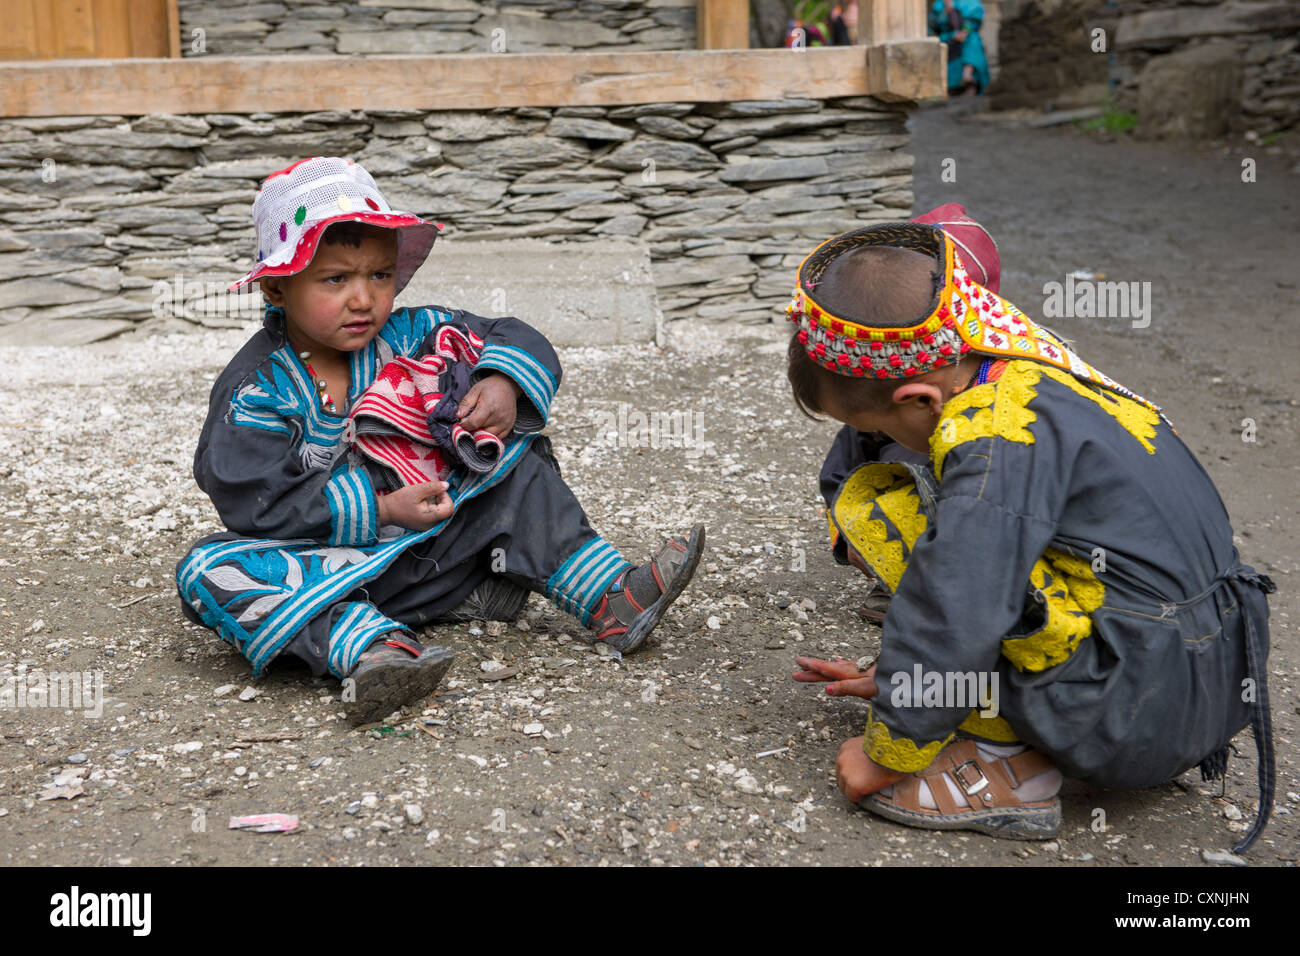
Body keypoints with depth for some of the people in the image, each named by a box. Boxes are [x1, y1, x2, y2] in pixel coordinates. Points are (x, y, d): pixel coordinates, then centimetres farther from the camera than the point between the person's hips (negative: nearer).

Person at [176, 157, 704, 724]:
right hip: (330, 563, -4)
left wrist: (505, 386, -20)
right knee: (209, 572, -31)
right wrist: (380, 510, -25)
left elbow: (516, 339, 4)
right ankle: (373, 646, -53)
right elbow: (262, 506, -21)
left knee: (518, 465, -3)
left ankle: (612, 600, -10)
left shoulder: (406, 336, -1)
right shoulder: (256, 390, -14)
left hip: (432, 544, 4)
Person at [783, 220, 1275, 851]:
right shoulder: (1039, 379, 9)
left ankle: (1008, 761, -7)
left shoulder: (997, 440, -21)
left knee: (870, 504, -10)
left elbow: (954, 617, -22)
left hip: (1139, 718, -10)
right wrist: (901, 678, 24)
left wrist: (886, 757, -7)